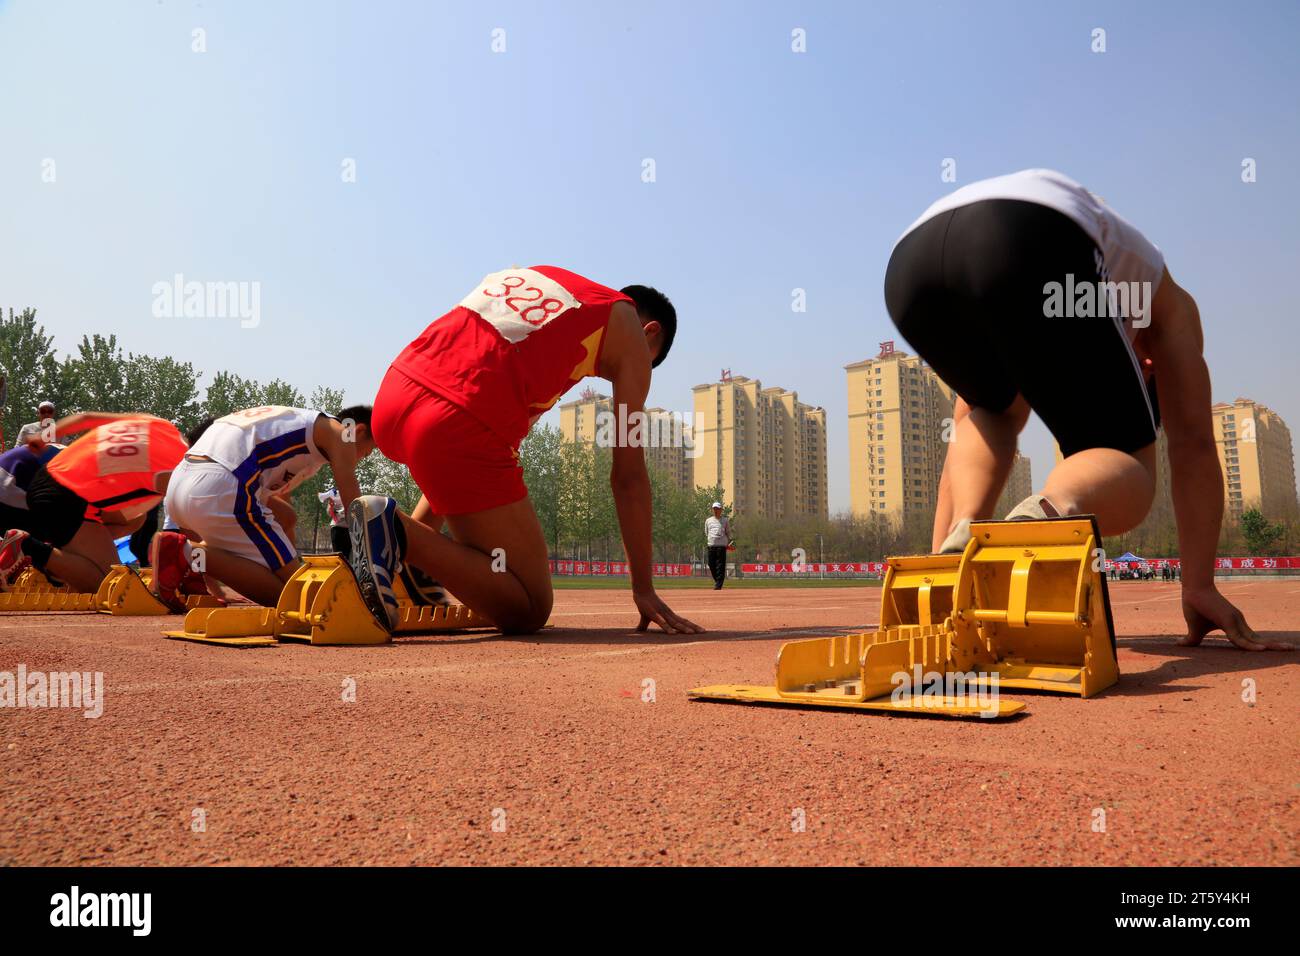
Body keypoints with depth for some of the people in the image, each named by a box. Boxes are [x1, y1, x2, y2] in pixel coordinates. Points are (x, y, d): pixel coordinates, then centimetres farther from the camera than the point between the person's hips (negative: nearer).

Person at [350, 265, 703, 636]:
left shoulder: (540, 274, 30)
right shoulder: (630, 329, 13)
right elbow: (629, 475, 9)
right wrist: (643, 589, 15)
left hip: (392, 394, 8)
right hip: (461, 426, -7)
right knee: (528, 612, 4)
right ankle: (399, 534, -14)